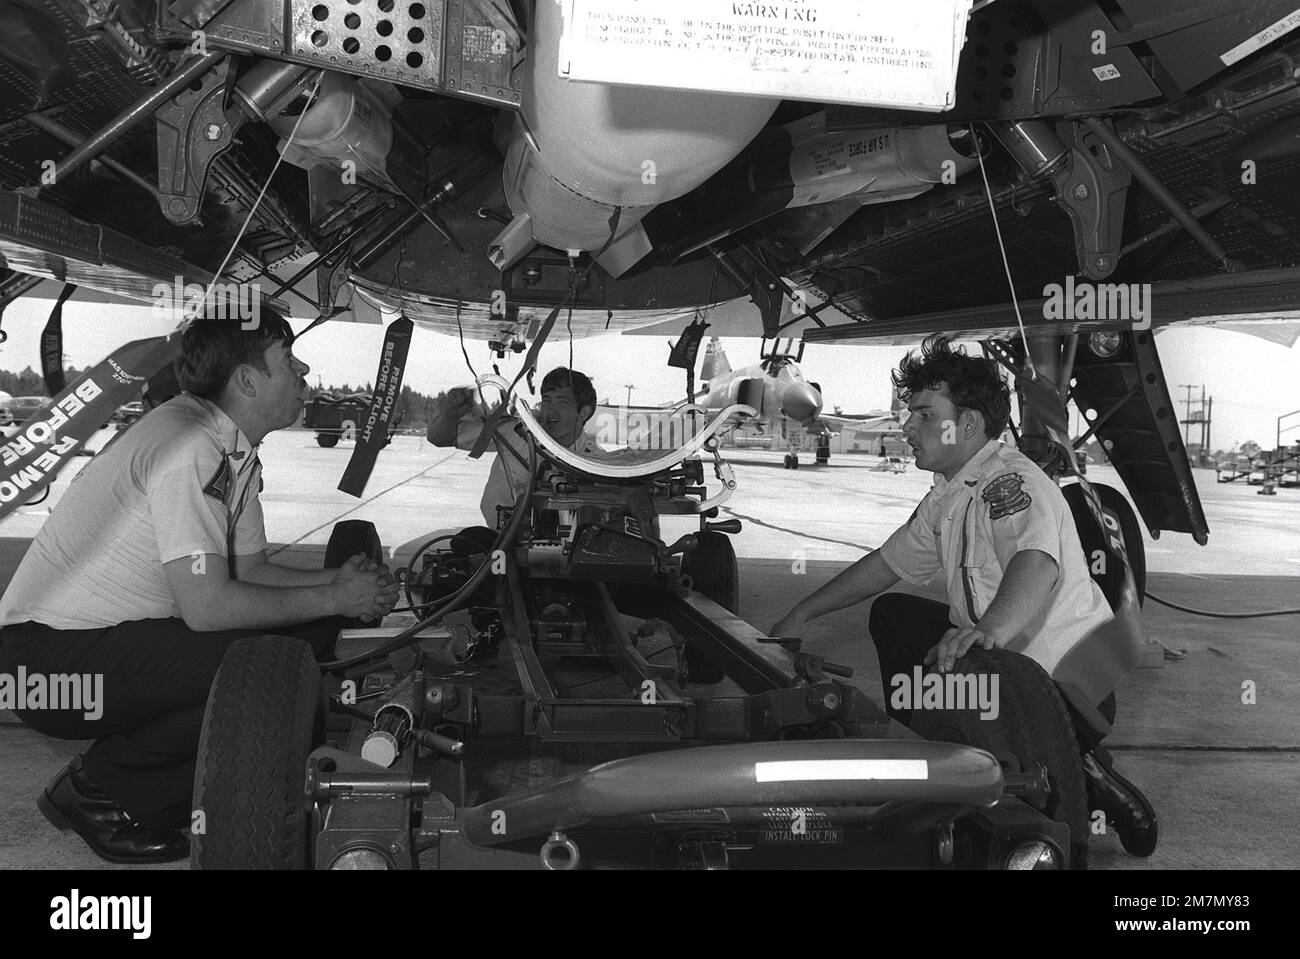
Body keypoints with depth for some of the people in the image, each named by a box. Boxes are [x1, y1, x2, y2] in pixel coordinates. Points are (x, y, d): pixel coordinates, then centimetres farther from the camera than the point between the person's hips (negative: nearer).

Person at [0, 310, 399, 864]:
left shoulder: (236, 452, 7)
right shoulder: (191, 448, -23)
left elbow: (248, 571, 13)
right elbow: (206, 605, -27)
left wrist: (335, 580, -4)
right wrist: (333, 599, -17)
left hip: (117, 638, 9)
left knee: (309, 630, -2)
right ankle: (95, 792, -5)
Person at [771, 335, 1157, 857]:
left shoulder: (1013, 481, -22)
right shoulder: (946, 499, 9)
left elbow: (1037, 564, -42)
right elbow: (887, 563, 21)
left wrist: (987, 630, -60)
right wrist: (801, 615, 20)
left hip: (1069, 690, -9)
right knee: (891, 614, 12)